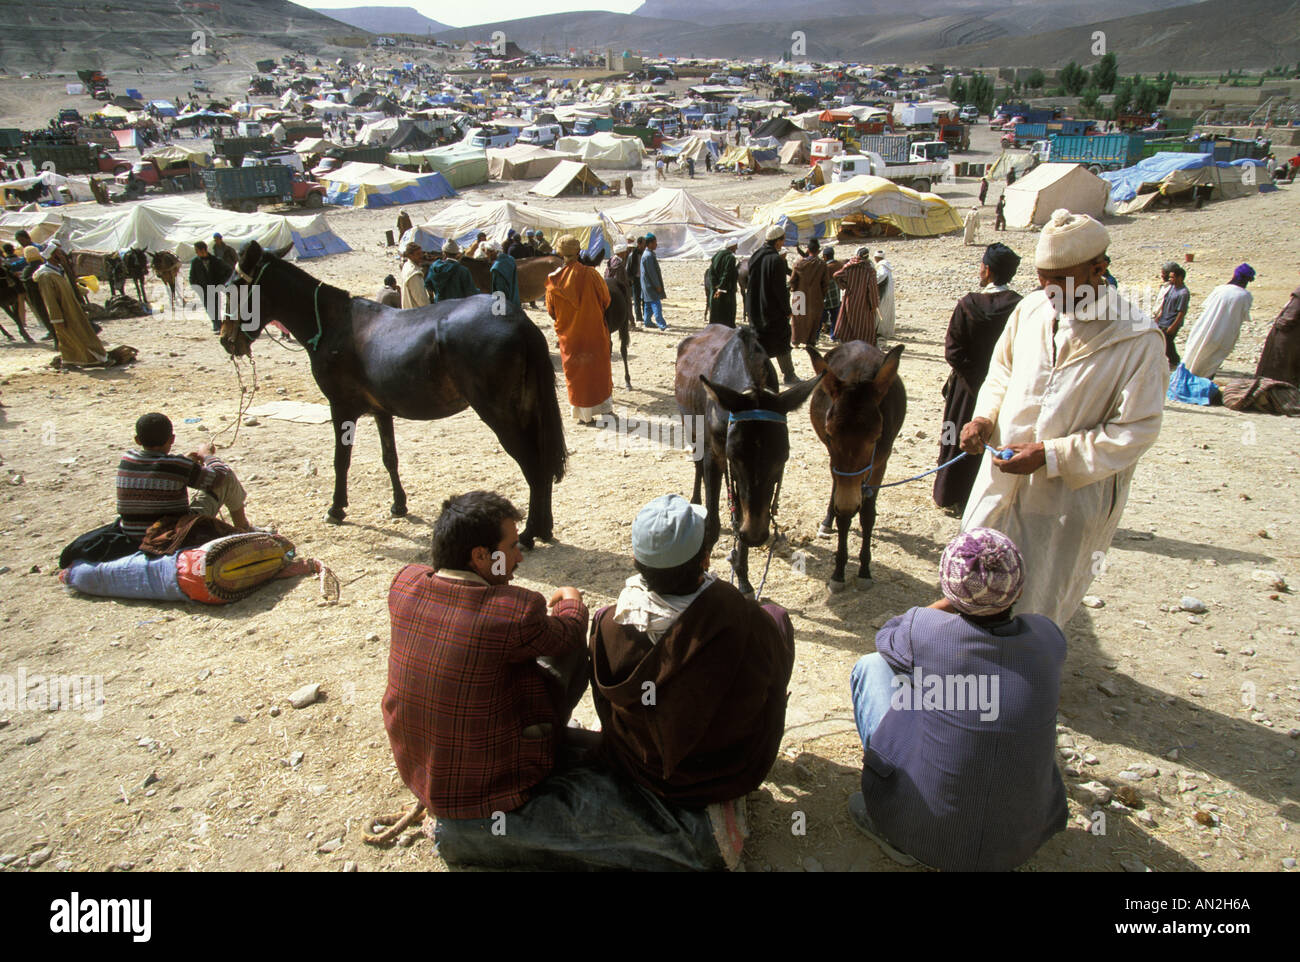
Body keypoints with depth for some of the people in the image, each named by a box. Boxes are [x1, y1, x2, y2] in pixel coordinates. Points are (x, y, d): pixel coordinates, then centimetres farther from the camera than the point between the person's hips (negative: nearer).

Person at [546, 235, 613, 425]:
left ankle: (584, 414, 17)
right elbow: (606, 300, -5)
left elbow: (551, 311, 0)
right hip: (594, 332, -1)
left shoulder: (554, 279, -11)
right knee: (598, 369, 16)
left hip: (568, 336, 1)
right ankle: (604, 407, 23)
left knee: (576, 373, 12)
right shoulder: (590, 274, -16)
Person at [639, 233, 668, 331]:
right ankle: (662, 325, -11)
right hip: (651, 285, -10)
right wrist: (657, 285, -18)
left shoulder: (648, 253, 13)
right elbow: (651, 272, -21)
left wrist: (658, 284, 21)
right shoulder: (648, 255, -20)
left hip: (648, 285, 10)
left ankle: (647, 322, 24)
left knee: (649, 304, 16)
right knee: (656, 304, -10)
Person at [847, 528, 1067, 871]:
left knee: (870, 666, 10)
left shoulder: (926, 629, -22)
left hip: (923, 832, -4)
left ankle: (893, 830, 13)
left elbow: (886, 635, 4)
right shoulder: (1048, 635, -11)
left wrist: (946, 604, 3)